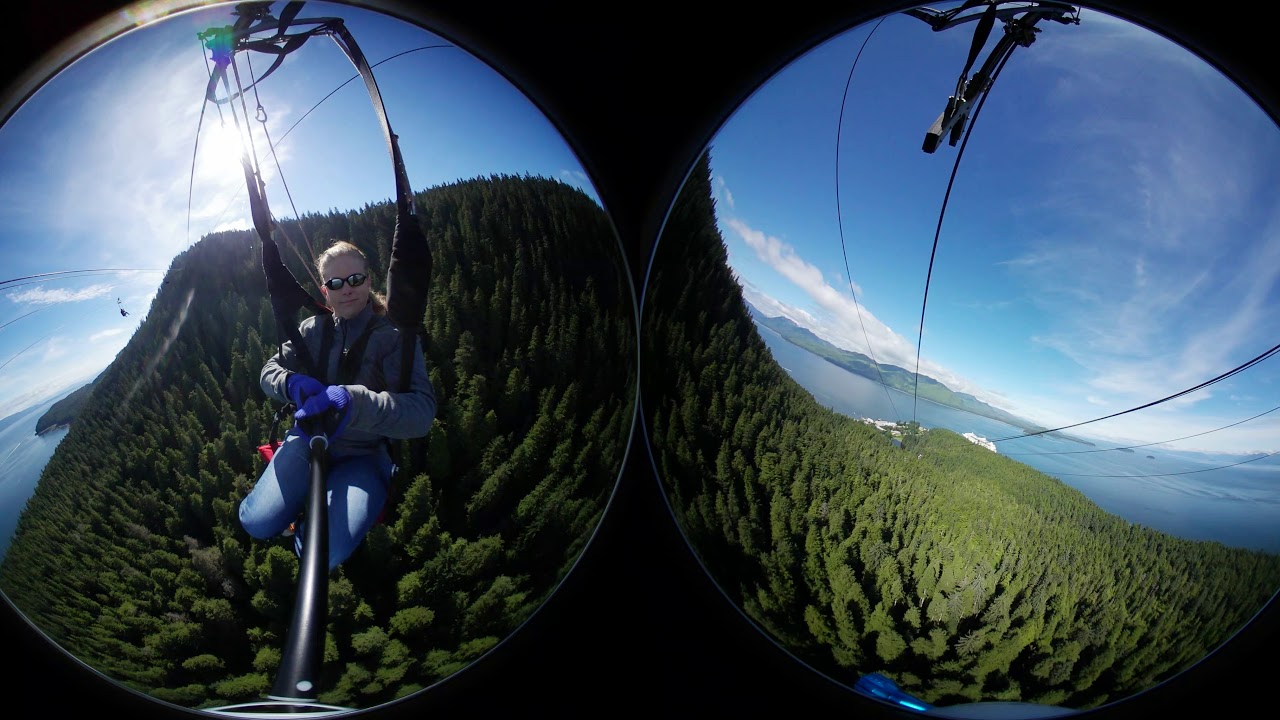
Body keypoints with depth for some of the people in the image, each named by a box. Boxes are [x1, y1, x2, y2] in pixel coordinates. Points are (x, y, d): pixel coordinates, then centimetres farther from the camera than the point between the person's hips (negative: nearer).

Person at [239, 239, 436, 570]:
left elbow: (422, 411, -26)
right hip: (308, 440, 4)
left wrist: (353, 401, -43)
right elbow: (270, 372, 8)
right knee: (257, 523, -19)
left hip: (364, 455, -4)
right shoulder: (313, 329, 3)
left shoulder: (396, 338, -12)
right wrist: (292, 384, -19)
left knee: (326, 552, -28)